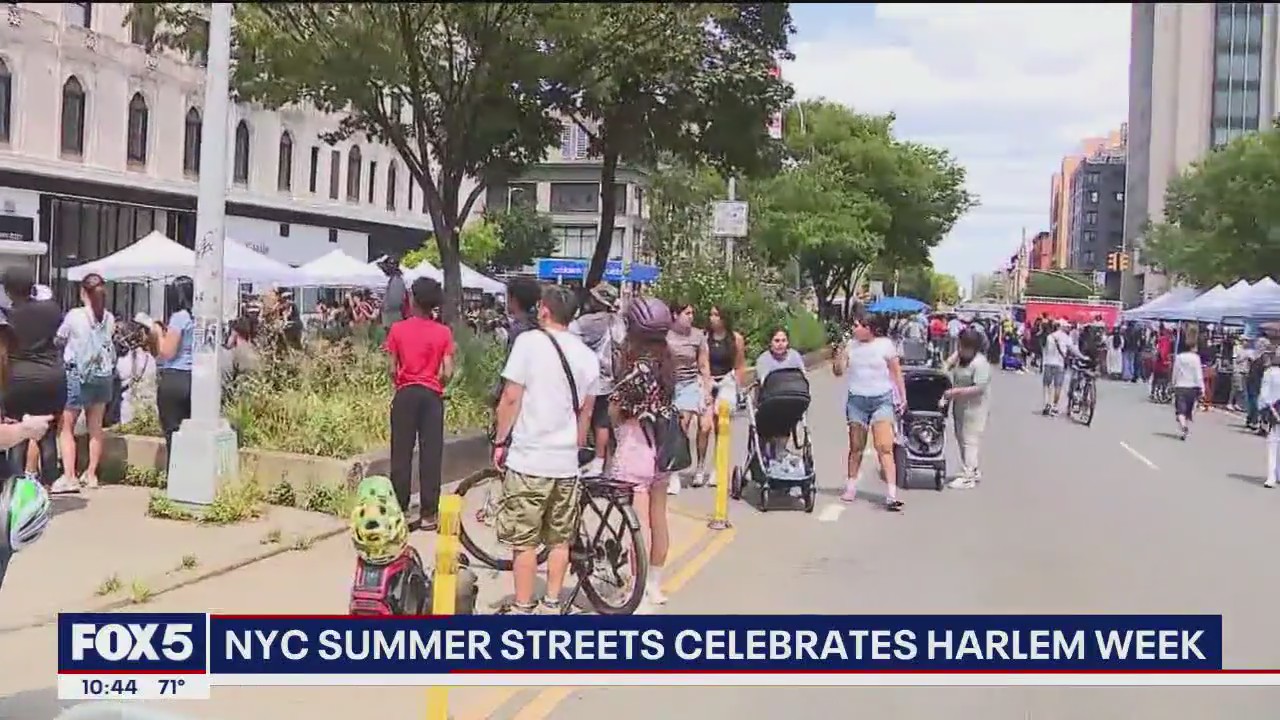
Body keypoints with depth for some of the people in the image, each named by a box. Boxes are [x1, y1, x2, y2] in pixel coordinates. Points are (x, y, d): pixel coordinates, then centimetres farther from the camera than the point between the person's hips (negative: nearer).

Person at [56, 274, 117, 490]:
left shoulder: (74, 316, -10)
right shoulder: (110, 318, 1)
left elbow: (59, 340, 3)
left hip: (78, 374, -5)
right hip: (104, 374, 5)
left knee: (65, 427, 2)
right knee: (95, 427, 12)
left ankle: (69, 476, -6)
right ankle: (91, 474, 16)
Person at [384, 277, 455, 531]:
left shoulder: (398, 329, -2)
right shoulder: (443, 332, -3)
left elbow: (392, 367, -1)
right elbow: (447, 372, -7)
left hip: (405, 394, 0)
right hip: (431, 395, 0)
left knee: (401, 453, 7)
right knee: (431, 454, 3)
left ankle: (399, 510, 10)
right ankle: (428, 514, 4)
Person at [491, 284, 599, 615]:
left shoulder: (529, 341, -9)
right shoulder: (588, 355, 7)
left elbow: (511, 398, -11)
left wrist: (500, 442, 0)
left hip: (528, 458, -5)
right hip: (566, 462, 5)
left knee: (524, 541, 4)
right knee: (559, 540, 14)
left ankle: (522, 609, 10)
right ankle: (552, 605, 22)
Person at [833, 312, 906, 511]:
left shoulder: (885, 345, -3)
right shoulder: (851, 346, 5)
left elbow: (896, 373, 3)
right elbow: (838, 371, 5)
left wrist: (902, 397, 2)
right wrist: (841, 353, -12)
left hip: (882, 400, -3)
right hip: (856, 400, 3)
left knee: (884, 448, -11)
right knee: (856, 447, 10)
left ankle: (891, 495, -14)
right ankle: (851, 487, 24)